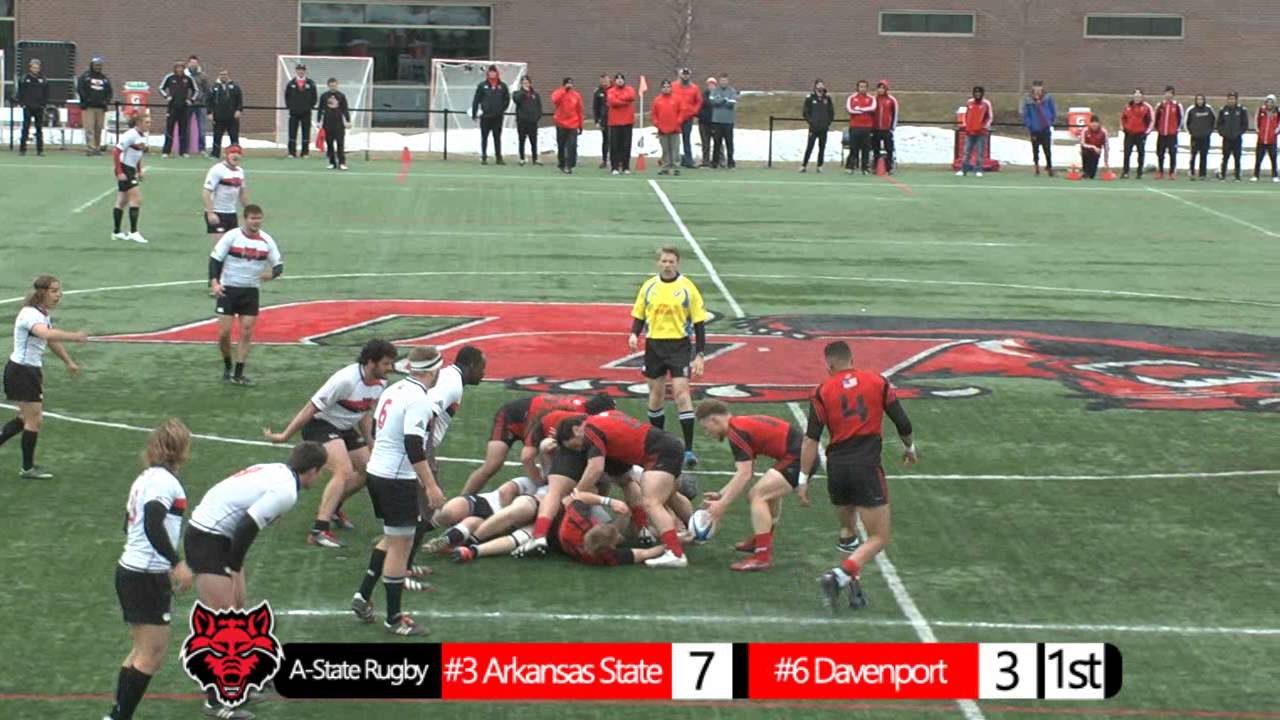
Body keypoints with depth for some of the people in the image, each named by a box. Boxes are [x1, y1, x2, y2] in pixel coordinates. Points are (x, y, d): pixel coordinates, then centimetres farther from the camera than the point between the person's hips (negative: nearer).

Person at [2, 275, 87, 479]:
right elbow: (47, 334, -44)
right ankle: (28, 468, 8)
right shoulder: (30, 315, -23)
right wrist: (74, 336, -52)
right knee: (34, 419, -3)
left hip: (32, 371, 10)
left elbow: (51, 340, 26)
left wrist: (69, 362, 33)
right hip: (20, 371, -9)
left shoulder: (44, 314, 8)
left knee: (27, 418, 17)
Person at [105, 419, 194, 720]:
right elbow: (153, 524, -28)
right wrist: (177, 563, -29)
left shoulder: (146, 478, 15)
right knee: (152, 655, -5)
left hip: (131, 570, 10)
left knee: (143, 651, 16)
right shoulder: (165, 480, -14)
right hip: (148, 578, -10)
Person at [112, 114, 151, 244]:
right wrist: (119, 172, -22)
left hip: (132, 170, 9)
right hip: (124, 169, -9)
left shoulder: (144, 135, 7)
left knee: (122, 201, 13)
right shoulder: (131, 135, -19)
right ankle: (133, 232, -11)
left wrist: (139, 171, 16)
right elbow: (115, 151, -20)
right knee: (136, 199, -13)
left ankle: (116, 232, 20)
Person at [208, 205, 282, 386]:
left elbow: (279, 264, 5)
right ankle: (227, 367, 19)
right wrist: (214, 282, -18)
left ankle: (238, 375, 4)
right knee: (224, 332, -5)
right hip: (228, 289, -2)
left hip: (251, 291, 2)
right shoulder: (232, 236, -9)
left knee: (246, 333, -3)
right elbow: (215, 259, -6)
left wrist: (272, 273, -18)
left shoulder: (266, 241, -1)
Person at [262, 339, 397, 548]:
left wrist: (368, 443, 17)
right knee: (344, 472, -26)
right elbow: (311, 408, -24)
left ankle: (332, 507, 35)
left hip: (345, 429, 9)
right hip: (320, 424, -9)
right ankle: (319, 531, -30)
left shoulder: (380, 383, -3)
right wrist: (284, 436, -20)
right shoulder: (346, 380, -29)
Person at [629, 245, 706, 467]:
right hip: (654, 345, 3)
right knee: (656, 393, 11)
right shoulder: (648, 287, 5)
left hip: (679, 345, -3)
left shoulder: (687, 288, -3)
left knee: (681, 392, -13)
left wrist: (700, 355, -6)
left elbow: (699, 323, -1)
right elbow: (639, 316, 13)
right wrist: (634, 335, -8)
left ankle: (688, 449, -13)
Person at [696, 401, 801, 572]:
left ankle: (762, 556, -17)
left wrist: (722, 505, -18)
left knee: (758, 495, -14)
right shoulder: (742, 424, 16)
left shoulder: (736, 432, -14)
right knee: (770, 492, 29)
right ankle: (764, 541, 48)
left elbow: (744, 474, -21)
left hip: (797, 458, -11)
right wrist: (721, 495, 19)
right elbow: (745, 472, 19)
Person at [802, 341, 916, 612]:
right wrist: (909, 448, 28)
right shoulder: (878, 382, 5)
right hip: (866, 467, -3)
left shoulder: (822, 391, 4)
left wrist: (804, 480, 0)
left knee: (848, 531, 24)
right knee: (879, 538, 0)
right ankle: (840, 576, -21)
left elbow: (811, 439, -3)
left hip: (836, 468, 3)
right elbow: (903, 423, 7)